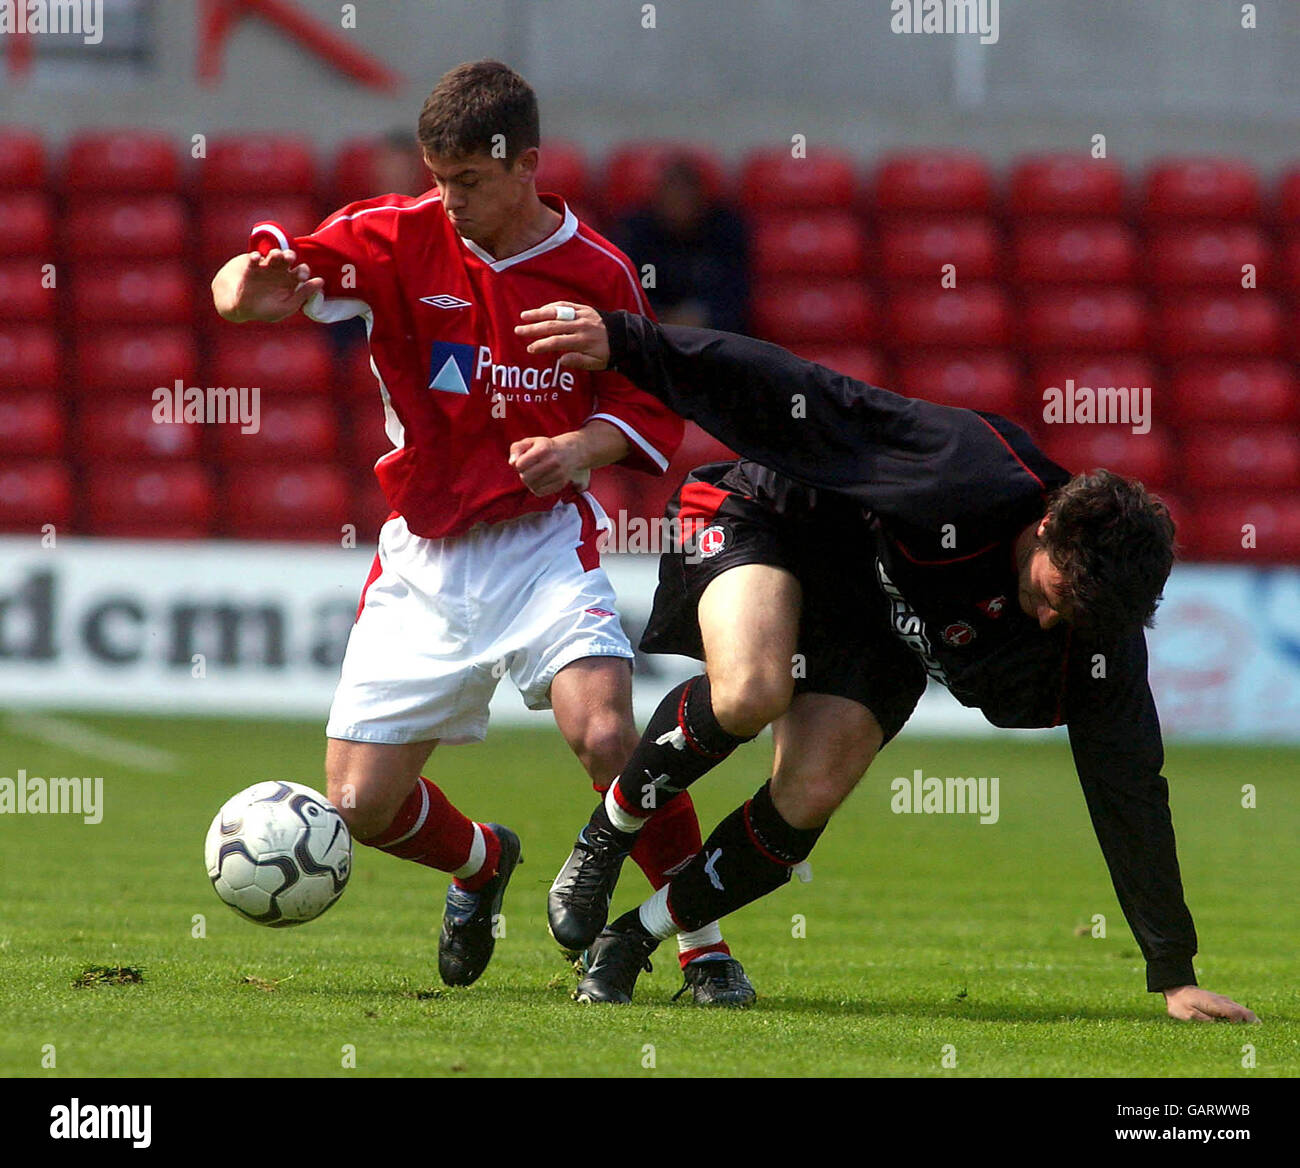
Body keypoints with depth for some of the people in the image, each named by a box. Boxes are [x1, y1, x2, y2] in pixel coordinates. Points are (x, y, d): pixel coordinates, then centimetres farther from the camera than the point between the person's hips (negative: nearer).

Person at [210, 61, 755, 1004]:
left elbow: (653, 405, 5)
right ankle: (482, 862, 35)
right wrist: (252, 287, -39)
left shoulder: (594, 271, -4)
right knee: (361, 805, 0)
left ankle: (705, 944, -10)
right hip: (423, 560, 2)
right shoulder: (400, 237, -5)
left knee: (605, 734, -27)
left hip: (543, 544, -2)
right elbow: (251, 282, -14)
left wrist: (581, 447, -16)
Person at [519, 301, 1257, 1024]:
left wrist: (1174, 975, -14)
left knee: (810, 795, -18)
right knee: (751, 691, -35)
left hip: (878, 630, 4)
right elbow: (806, 402, -33)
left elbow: (1130, 796, -13)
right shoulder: (973, 470, -36)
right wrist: (627, 341, -33)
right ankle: (608, 837, -9)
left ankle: (635, 940, 2)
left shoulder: (1100, 632, -21)